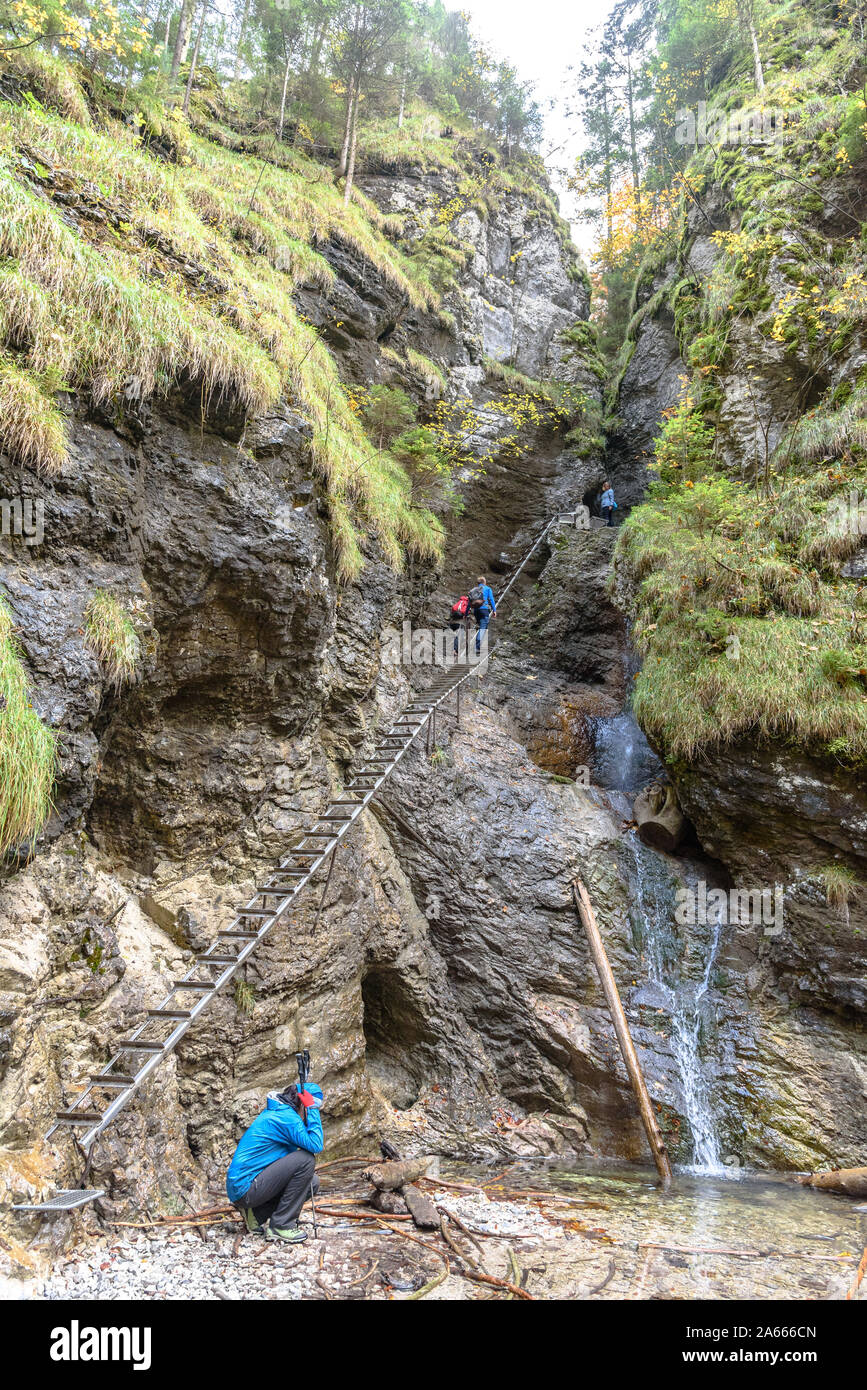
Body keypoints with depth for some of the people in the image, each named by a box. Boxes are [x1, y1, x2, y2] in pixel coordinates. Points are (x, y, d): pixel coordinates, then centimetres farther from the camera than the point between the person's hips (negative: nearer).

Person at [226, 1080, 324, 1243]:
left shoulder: (273, 1112, 14)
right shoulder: (286, 1116, -16)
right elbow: (316, 1146, -24)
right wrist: (312, 1108, -16)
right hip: (244, 1187, -10)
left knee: (312, 1182, 8)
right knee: (306, 1159, -19)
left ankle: (256, 1214, 11)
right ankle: (281, 1226, -9)